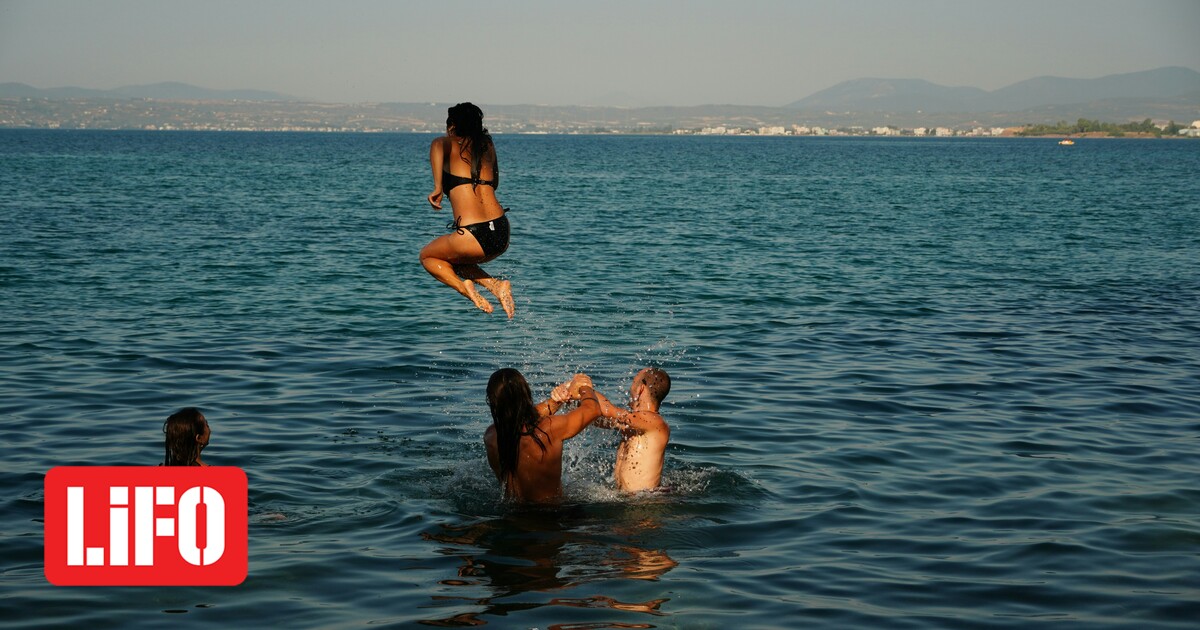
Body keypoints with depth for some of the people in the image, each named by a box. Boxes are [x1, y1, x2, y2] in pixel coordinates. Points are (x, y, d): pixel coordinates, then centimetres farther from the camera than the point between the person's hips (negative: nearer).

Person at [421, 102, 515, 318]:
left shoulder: (451, 144, 3)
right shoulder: (487, 145, 18)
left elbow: (437, 144, -22)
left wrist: (438, 187, -28)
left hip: (473, 237, -5)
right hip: (502, 233, 5)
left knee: (427, 256, 25)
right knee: (454, 260, 33)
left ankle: (465, 287, 0)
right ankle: (497, 285, 9)